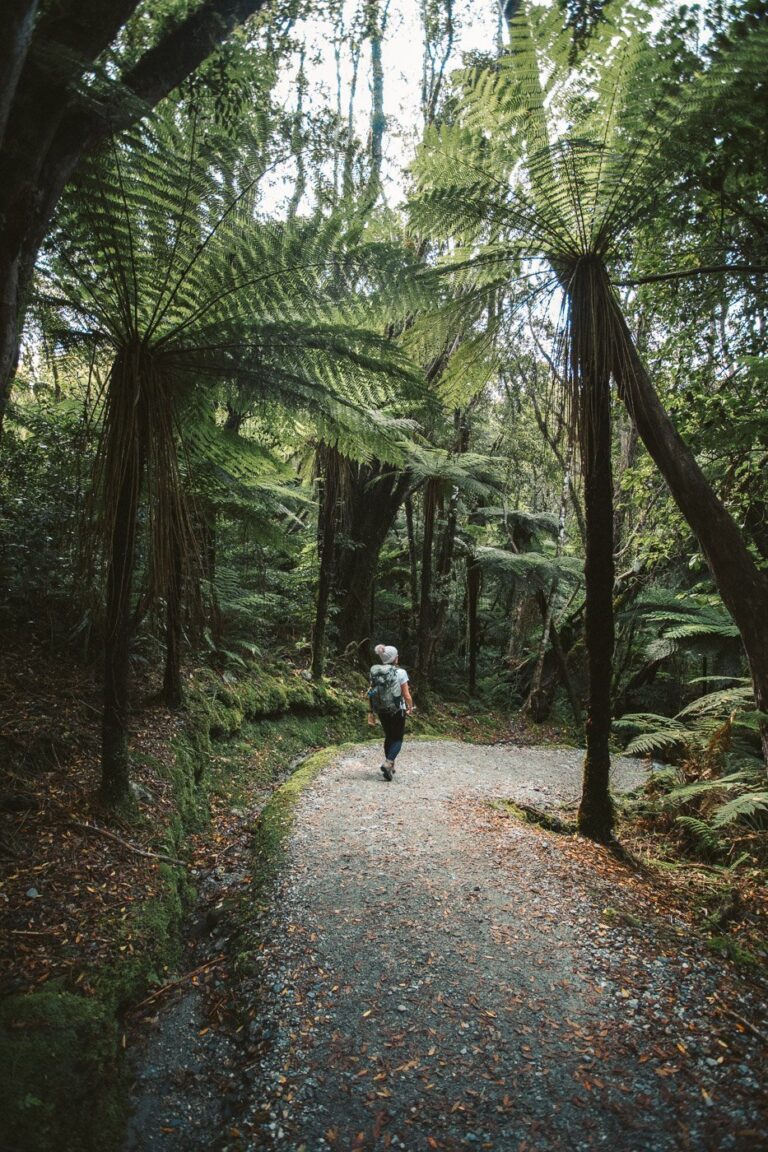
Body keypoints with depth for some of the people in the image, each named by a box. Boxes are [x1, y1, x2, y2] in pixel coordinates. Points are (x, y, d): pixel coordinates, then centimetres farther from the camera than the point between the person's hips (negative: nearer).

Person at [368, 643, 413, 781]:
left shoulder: (375, 671, -2)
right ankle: (388, 763, -13)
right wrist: (410, 708, 5)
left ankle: (390, 766, 27)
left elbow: (372, 692, 2)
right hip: (397, 710, -5)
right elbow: (406, 695, -11)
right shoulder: (400, 672, -14)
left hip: (381, 710, 5)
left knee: (388, 737, 21)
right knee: (398, 739, 8)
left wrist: (373, 708, 15)